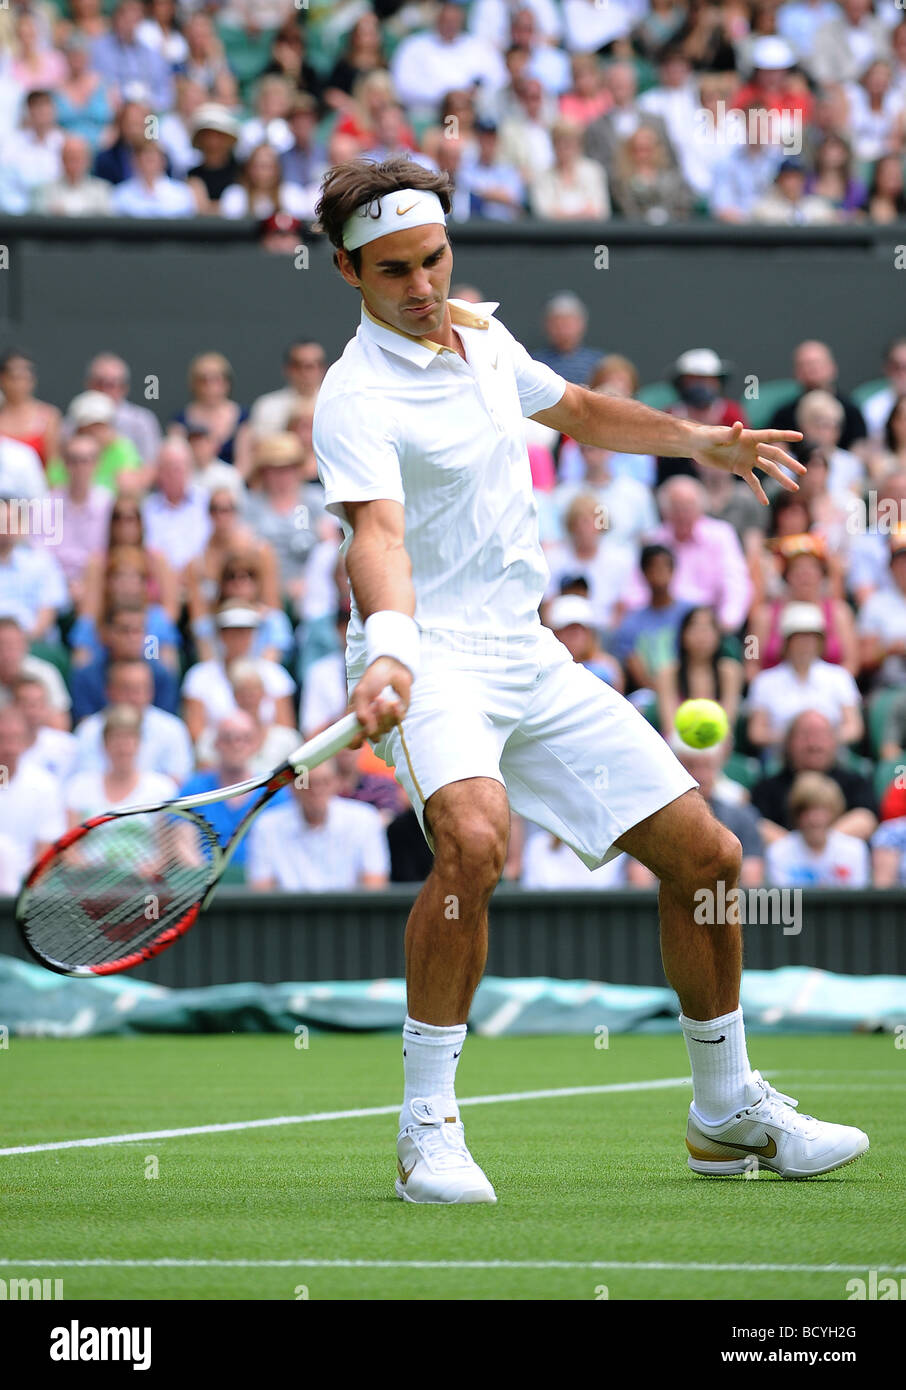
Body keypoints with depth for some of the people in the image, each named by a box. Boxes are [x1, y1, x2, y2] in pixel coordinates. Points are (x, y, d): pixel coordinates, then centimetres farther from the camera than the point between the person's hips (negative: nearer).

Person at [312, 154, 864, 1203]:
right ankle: (427, 1125, -24)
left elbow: (575, 410, 32)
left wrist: (699, 441, 27)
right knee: (474, 839, -36)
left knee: (704, 854, 6)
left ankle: (728, 1113, 25)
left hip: (531, 660, 8)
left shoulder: (484, 339, 10)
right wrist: (387, 649, -49)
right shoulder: (356, 398, -15)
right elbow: (377, 533, -32)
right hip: (431, 657, -8)